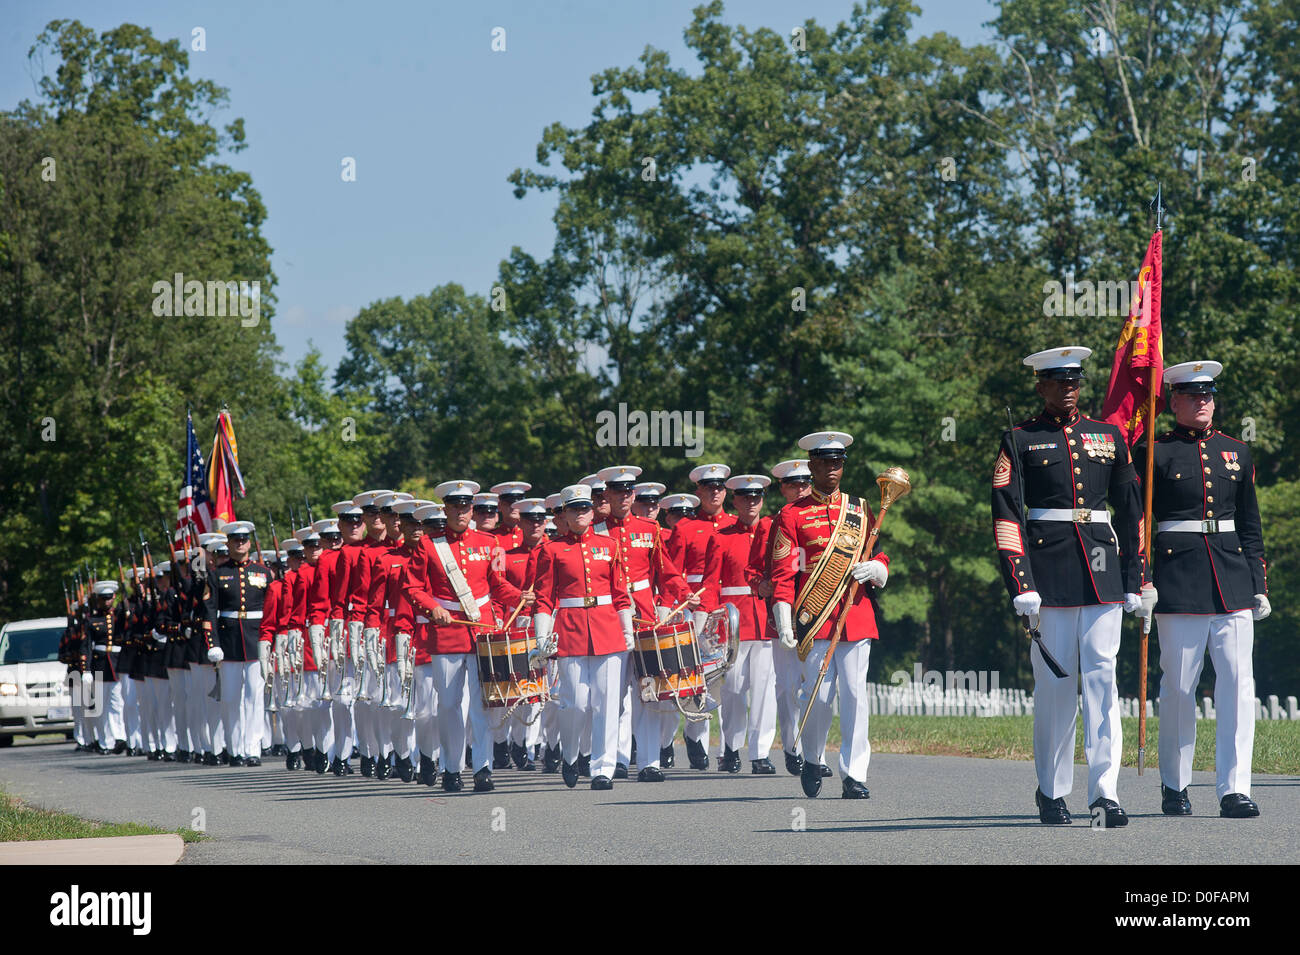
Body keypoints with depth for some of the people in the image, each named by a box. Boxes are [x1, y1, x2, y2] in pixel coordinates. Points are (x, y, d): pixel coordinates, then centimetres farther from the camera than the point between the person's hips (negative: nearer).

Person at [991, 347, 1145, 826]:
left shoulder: (1108, 436, 13)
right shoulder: (1020, 442, 3)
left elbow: (1131, 511, 13)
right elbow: (1007, 517, -4)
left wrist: (1135, 583, 7)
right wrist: (1020, 585, -13)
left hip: (1102, 570, 2)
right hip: (1049, 572, -2)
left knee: (1102, 677, -6)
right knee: (1055, 683, 2)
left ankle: (1105, 791, -10)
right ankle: (1051, 792, 15)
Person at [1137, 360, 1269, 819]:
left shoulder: (1236, 453, 14)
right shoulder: (1154, 454, 1)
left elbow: (1251, 526, 17)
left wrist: (1258, 586, 11)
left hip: (1232, 583, 3)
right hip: (1179, 583, -3)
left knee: (1238, 683, -6)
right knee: (1179, 686, 1)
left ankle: (1234, 790, -7)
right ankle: (1174, 787, 15)